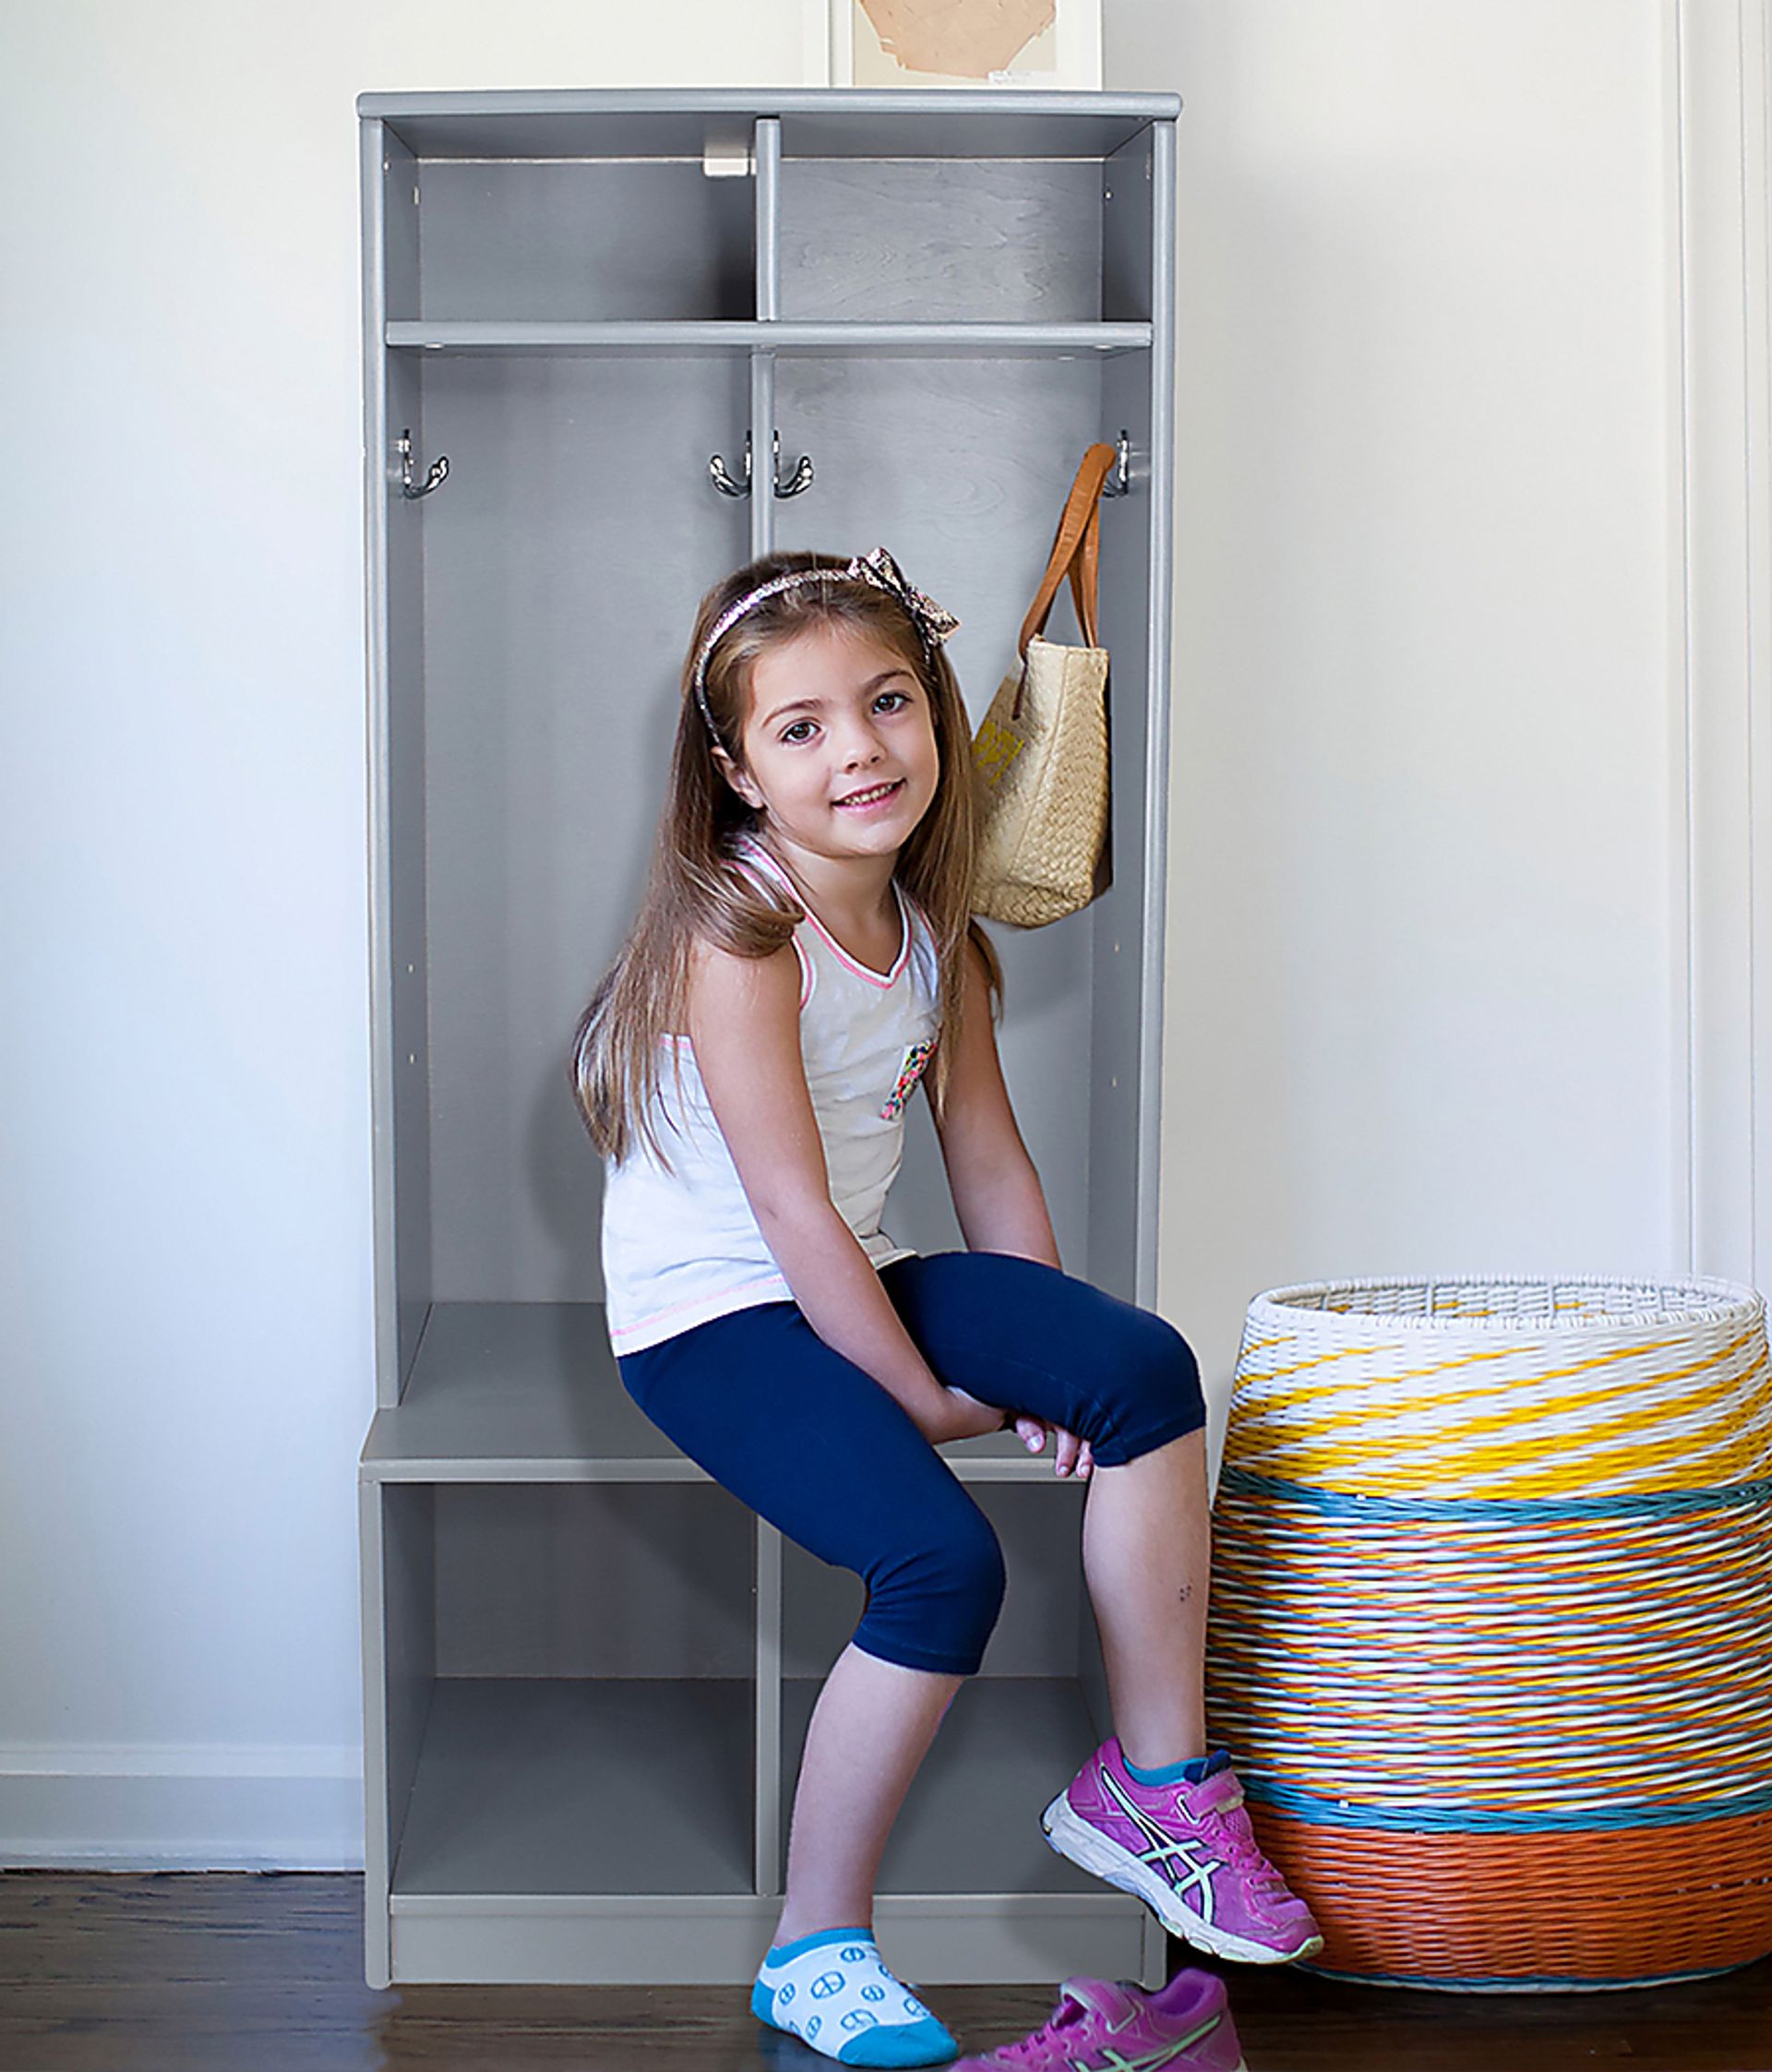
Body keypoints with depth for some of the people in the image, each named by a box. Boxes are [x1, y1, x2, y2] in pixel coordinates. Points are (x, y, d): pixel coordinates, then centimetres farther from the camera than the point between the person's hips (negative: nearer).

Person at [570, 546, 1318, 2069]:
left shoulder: (934, 926, 5)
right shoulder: (737, 928, -18)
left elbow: (990, 1157, 7)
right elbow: (792, 1210, -20)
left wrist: (1050, 1357, -3)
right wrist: (928, 1397, -16)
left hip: (854, 1281, 7)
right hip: (710, 1315, -7)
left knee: (1147, 1367, -16)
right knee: (943, 1559, -26)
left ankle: (1157, 1779, -4)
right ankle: (818, 1947, -7)